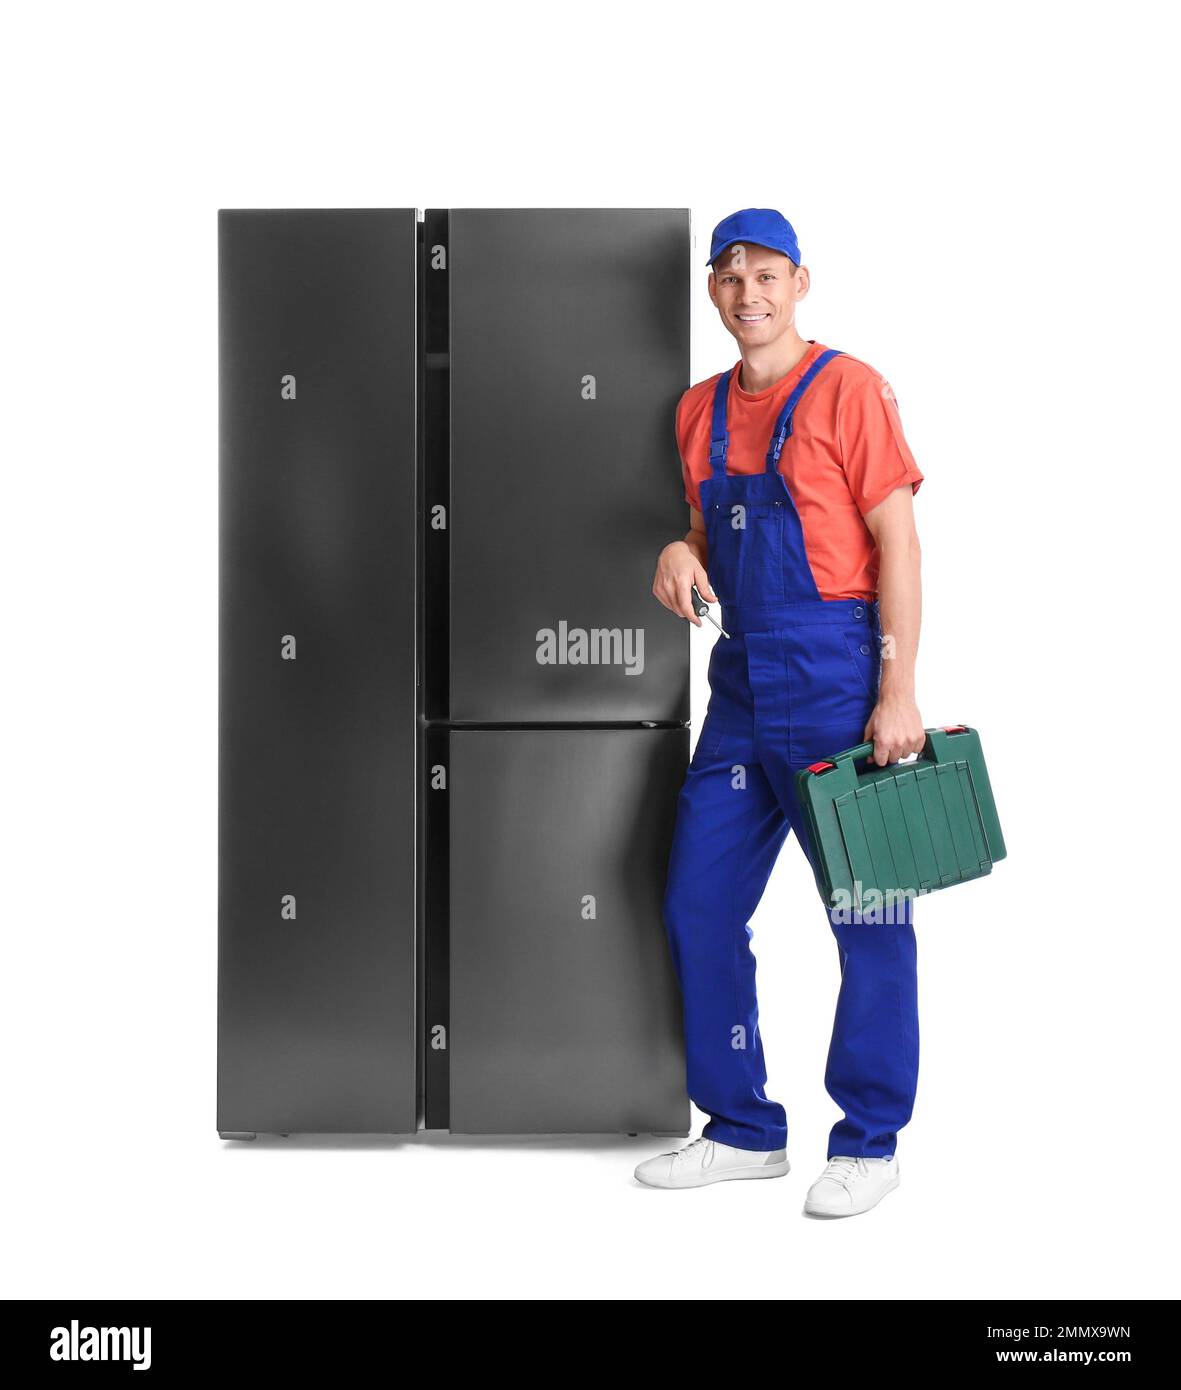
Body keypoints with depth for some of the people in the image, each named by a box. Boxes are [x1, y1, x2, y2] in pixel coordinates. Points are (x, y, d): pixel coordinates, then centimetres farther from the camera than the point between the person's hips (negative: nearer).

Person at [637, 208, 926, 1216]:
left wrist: (898, 694, -15)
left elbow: (897, 541, -9)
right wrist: (680, 555, -2)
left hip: (837, 674, -7)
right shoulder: (702, 411, 13)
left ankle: (870, 1143, 14)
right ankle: (744, 1132, 22)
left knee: (868, 914, 0)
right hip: (741, 679, 7)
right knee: (699, 905, 8)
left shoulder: (847, 388, -5)